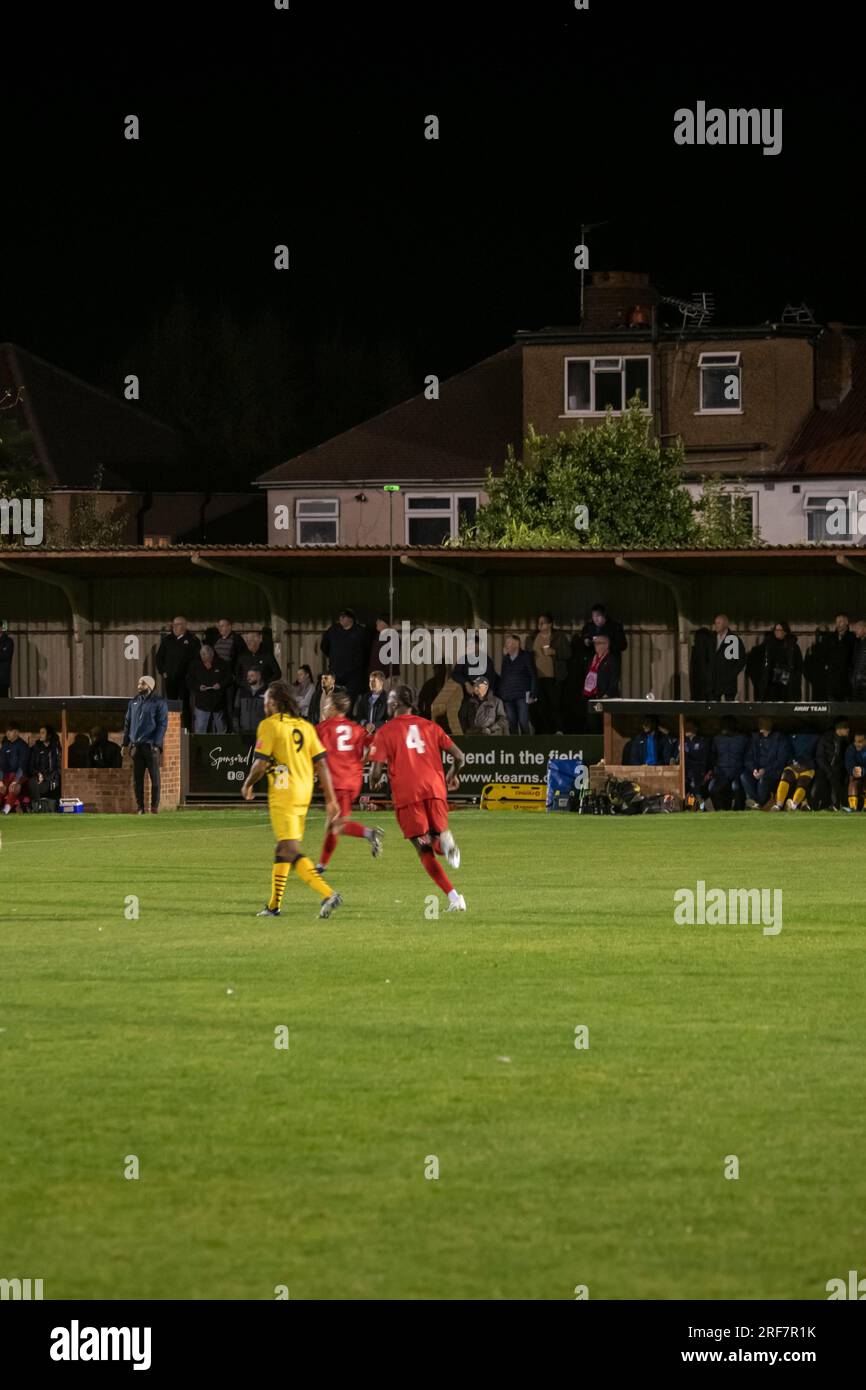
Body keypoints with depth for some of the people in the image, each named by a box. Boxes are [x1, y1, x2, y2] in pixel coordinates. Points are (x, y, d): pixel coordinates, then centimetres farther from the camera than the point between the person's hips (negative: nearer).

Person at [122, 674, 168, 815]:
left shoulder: (159, 703, -1)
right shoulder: (134, 702, 14)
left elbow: (162, 724, -5)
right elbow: (128, 723, 17)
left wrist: (156, 744, -14)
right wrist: (125, 743, 11)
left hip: (151, 745, -4)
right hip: (135, 745, 4)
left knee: (154, 777, -3)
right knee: (137, 778, 4)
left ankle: (154, 807, 2)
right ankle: (140, 807, 8)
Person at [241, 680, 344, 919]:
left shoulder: (269, 725, -7)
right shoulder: (305, 726, 12)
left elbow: (260, 764, -11)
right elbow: (321, 763, 8)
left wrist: (248, 785, 8)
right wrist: (331, 799, 9)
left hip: (283, 794, -7)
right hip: (304, 794, 7)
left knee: (291, 851, -12)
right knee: (283, 850, 18)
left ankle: (327, 894, -27)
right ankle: (274, 905, 25)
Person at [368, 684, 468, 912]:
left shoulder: (386, 732, 5)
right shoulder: (429, 726, 16)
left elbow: (377, 770, -3)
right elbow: (459, 756, 11)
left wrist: (373, 784, 21)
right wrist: (453, 774, 33)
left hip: (406, 793, -3)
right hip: (435, 788, 3)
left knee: (424, 850, 3)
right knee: (437, 837, 16)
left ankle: (454, 897, -12)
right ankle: (445, 840, -25)